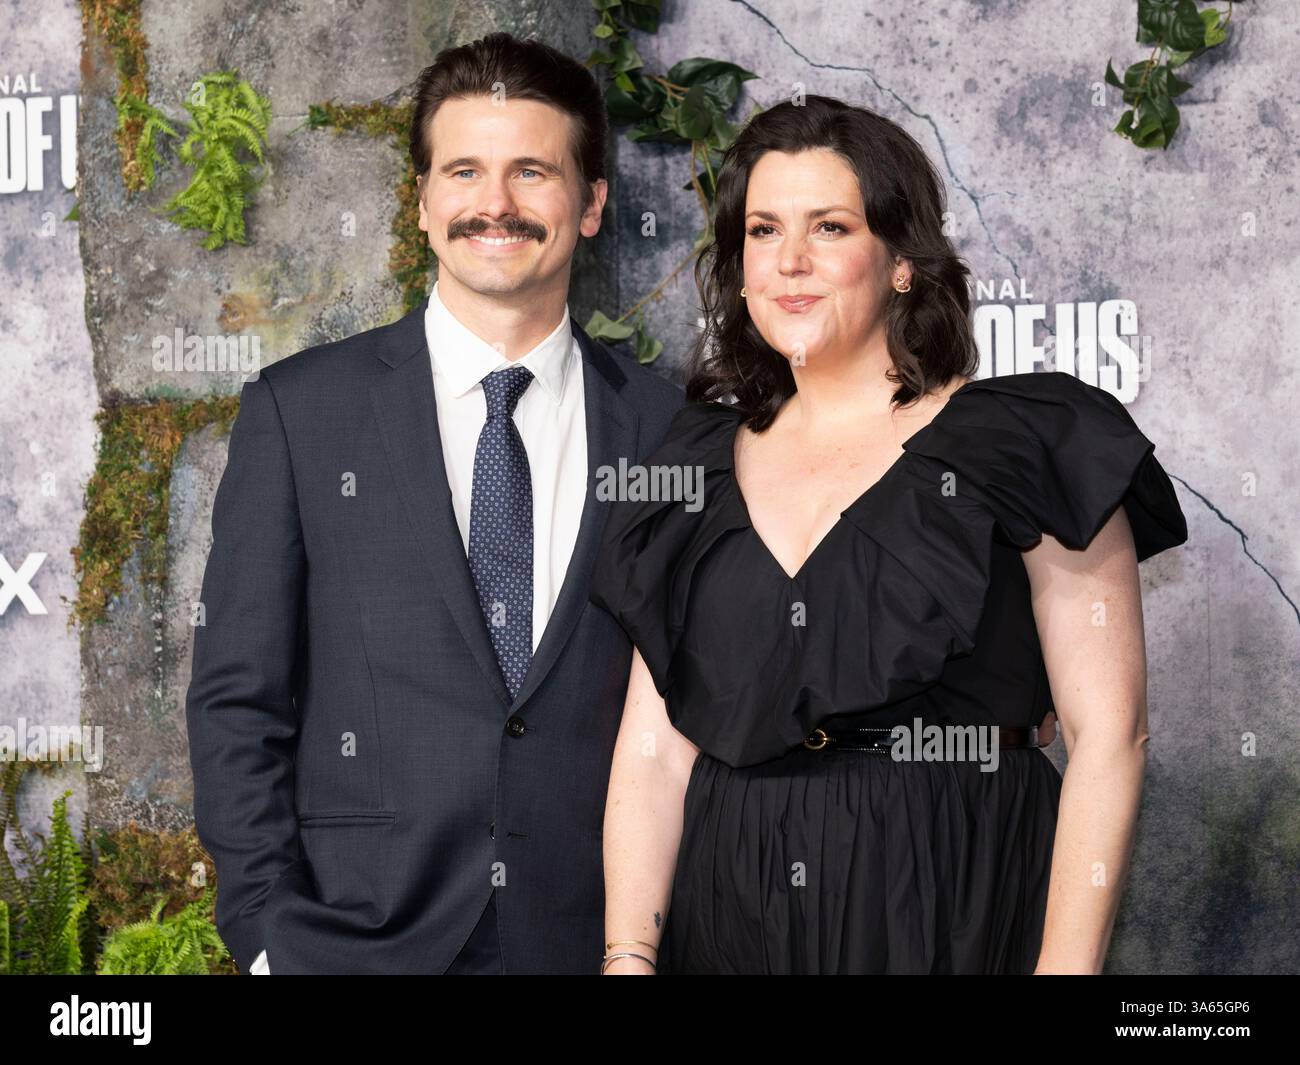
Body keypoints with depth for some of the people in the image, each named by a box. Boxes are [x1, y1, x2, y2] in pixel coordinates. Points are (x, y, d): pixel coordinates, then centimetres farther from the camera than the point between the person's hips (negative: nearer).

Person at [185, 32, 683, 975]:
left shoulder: (663, 427, 3)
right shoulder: (299, 410, 0)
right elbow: (238, 696, 0)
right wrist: (269, 931, -8)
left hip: (592, 940, 1)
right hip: (361, 936, -1)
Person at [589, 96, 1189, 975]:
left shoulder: (1029, 444, -3)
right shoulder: (700, 469, 9)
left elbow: (1109, 734, -8)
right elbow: (653, 746, 4)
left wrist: (1067, 963, -17)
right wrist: (627, 954, -8)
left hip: (954, 908, -3)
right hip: (729, 923, 4)